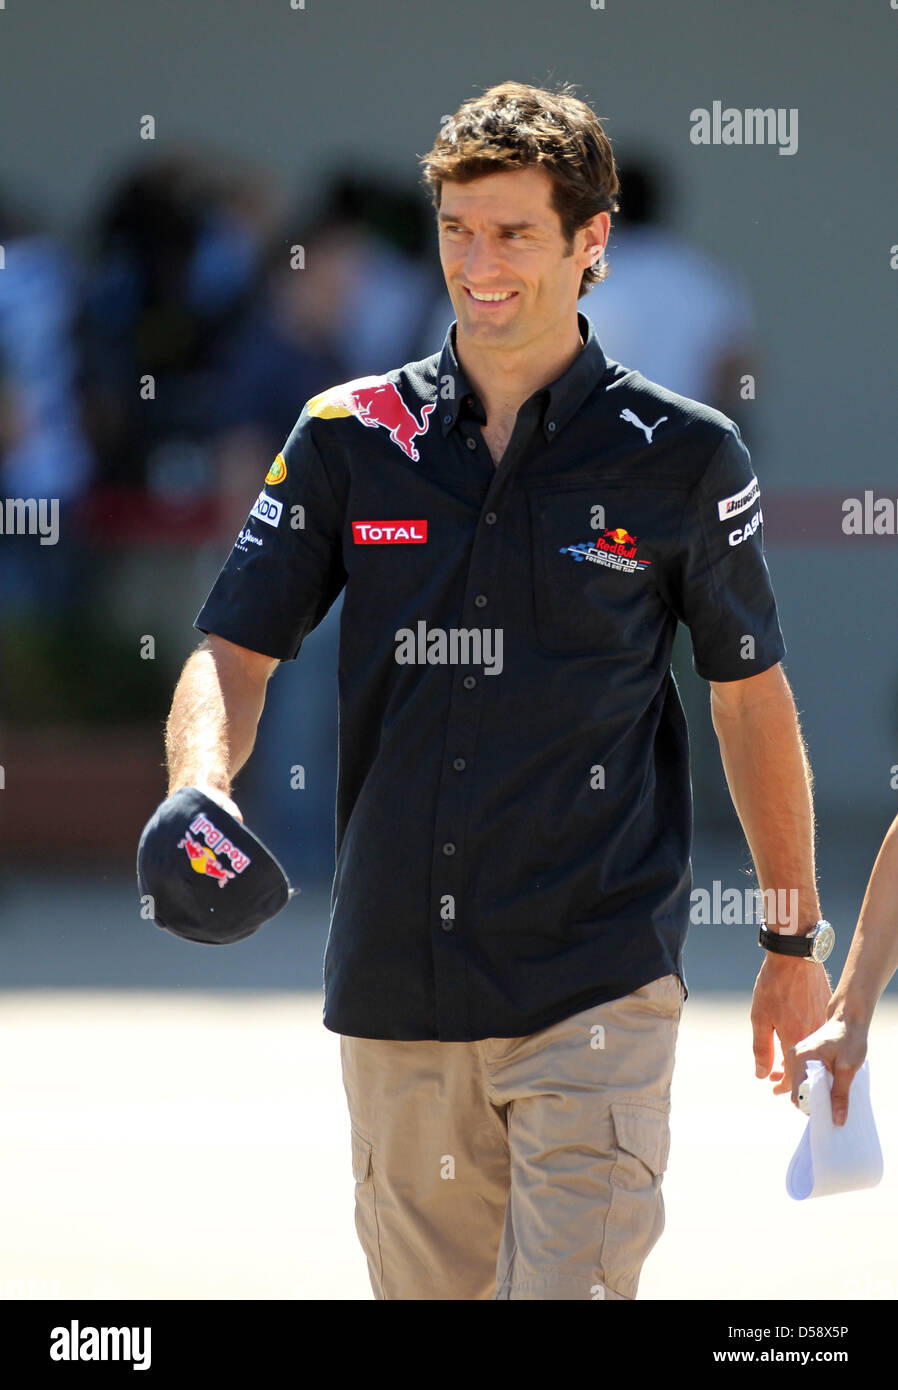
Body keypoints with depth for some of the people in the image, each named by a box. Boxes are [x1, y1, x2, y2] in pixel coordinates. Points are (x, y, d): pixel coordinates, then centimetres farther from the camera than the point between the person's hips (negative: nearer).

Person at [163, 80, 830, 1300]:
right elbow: (236, 649, 5)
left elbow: (751, 695, 10)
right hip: (394, 983, 3)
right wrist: (200, 788, -18)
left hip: (595, 983, -3)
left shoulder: (682, 456, 0)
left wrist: (794, 940, 14)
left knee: (569, 1289, -16)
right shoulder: (351, 438, 6)